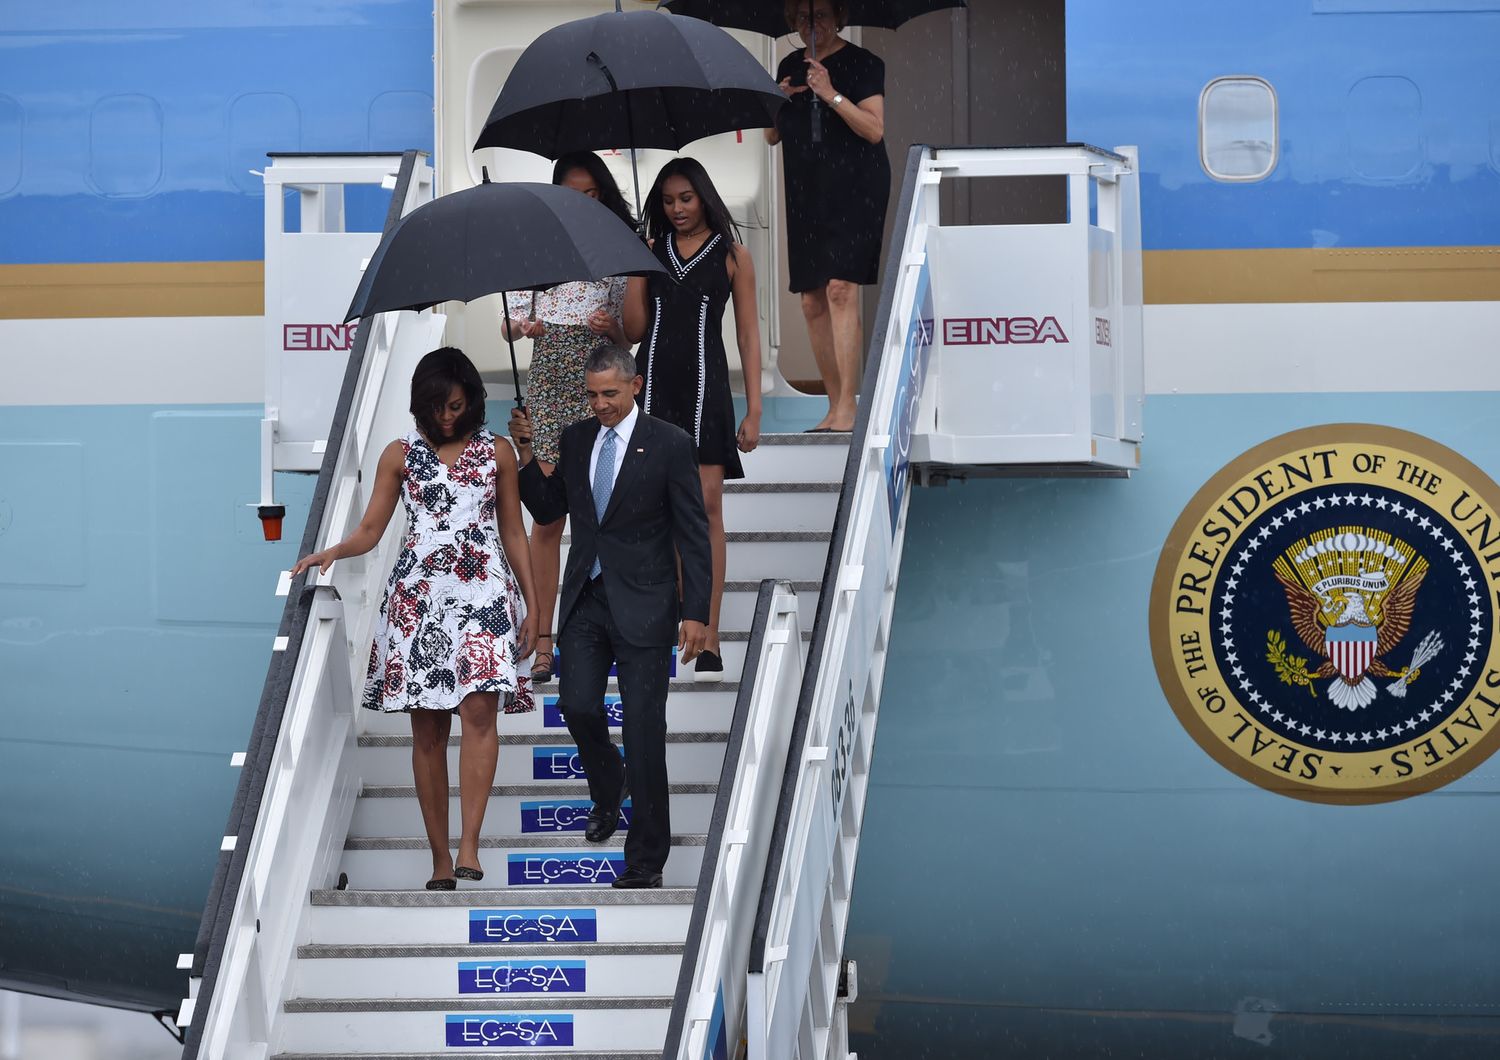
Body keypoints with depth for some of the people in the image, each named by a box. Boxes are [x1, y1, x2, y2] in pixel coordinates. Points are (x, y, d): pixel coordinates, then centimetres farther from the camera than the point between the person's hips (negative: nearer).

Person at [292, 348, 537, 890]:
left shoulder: (497, 453, 10)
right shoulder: (400, 455, 9)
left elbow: (513, 532, 14)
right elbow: (370, 530, 6)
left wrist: (532, 603, 10)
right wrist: (330, 553, -14)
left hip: (484, 589, -1)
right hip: (418, 594, 1)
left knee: (478, 707, -20)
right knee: (428, 728, -1)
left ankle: (469, 844, -24)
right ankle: (440, 858, 2)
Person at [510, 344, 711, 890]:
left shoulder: (669, 443, -7)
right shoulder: (574, 440, 7)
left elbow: (693, 533, -6)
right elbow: (548, 511, 14)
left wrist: (695, 613, -10)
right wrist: (526, 456, -2)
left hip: (642, 604, -4)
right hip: (585, 599, 4)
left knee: (643, 727, -4)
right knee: (577, 707, -2)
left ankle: (646, 859, 2)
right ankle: (607, 790, 31)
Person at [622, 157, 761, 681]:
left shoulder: (732, 255, 6)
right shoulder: (651, 250, 12)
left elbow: (748, 335, 5)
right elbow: (634, 330, 9)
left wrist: (754, 409, 0)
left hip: (704, 384, -2)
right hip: (653, 382, 2)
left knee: (707, 505, -7)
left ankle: (708, 642, -7)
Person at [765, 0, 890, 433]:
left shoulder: (863, 64, -2)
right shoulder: (790, 67, 15)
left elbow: (874, 129, -10)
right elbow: (772, 136, 18)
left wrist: (831, 94, -19)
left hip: (854, 189, -7)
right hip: (807, 194, 7)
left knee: (841, 288, -19)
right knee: (812, 301, 4)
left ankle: (848, 409, -22)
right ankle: (834, 407, 11)